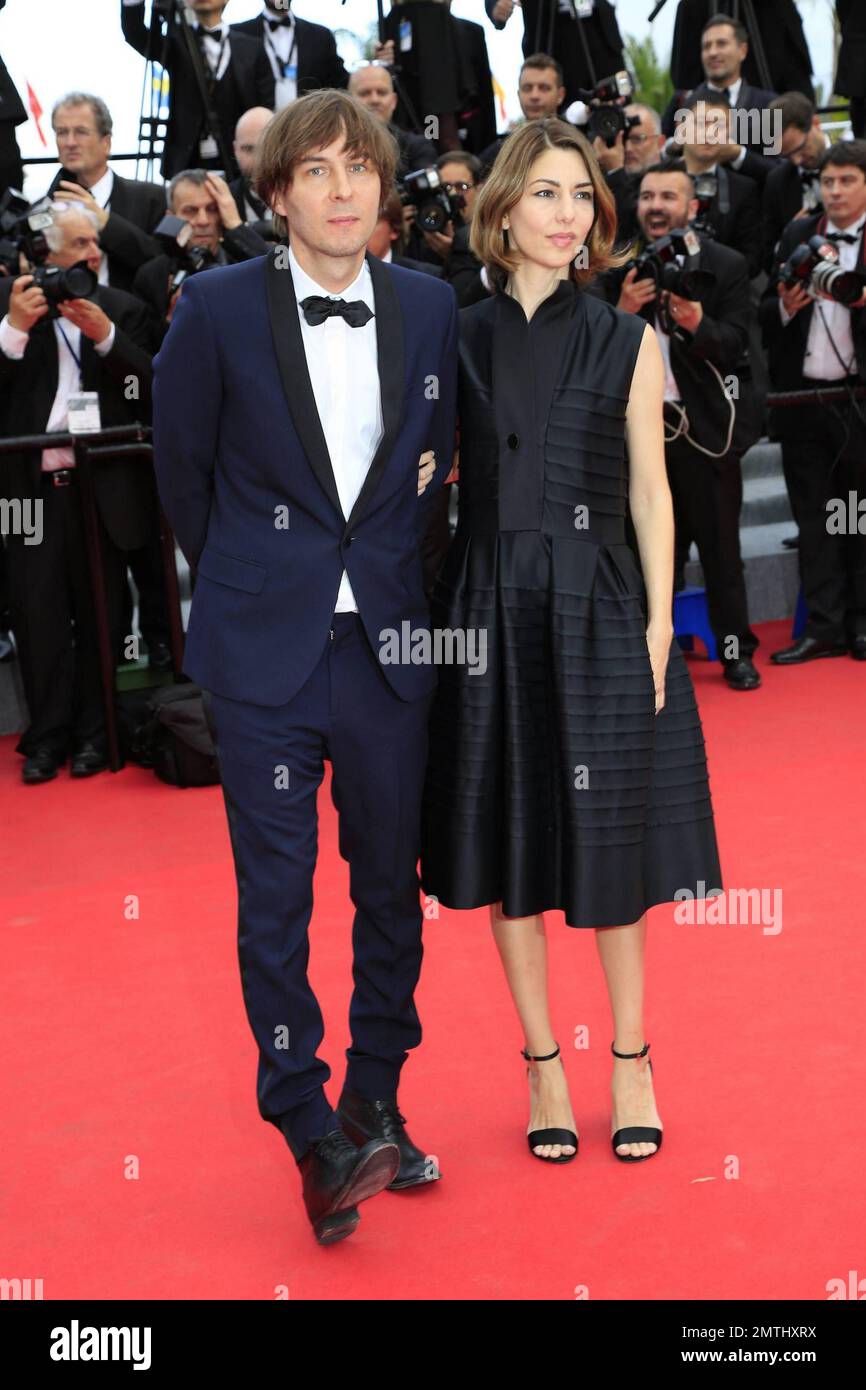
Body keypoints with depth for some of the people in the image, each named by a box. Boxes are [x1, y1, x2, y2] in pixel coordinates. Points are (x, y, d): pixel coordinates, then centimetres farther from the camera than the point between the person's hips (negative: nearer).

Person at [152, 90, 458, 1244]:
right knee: (274, 897, -1)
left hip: (389, 647, 3)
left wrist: (398, 577, 10)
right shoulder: (217, 310, -4)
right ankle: (311, 1131, 8)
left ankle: (376, 1103, 26)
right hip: (265, 653, -3)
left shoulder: (431, 309, 4)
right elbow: (182, 467, 6)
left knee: (391, 886, 11)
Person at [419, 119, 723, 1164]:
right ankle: (544, 1066, 20)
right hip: (488, 610, 1)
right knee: (507, 841, 6)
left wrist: (659, 621, -5)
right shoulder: (455, 340, 7)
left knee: (608, 839, 4)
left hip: (598, 610, -1)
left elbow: (651, 493, 3)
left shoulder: (626, 343, 5)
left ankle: (631, 1060, 21)